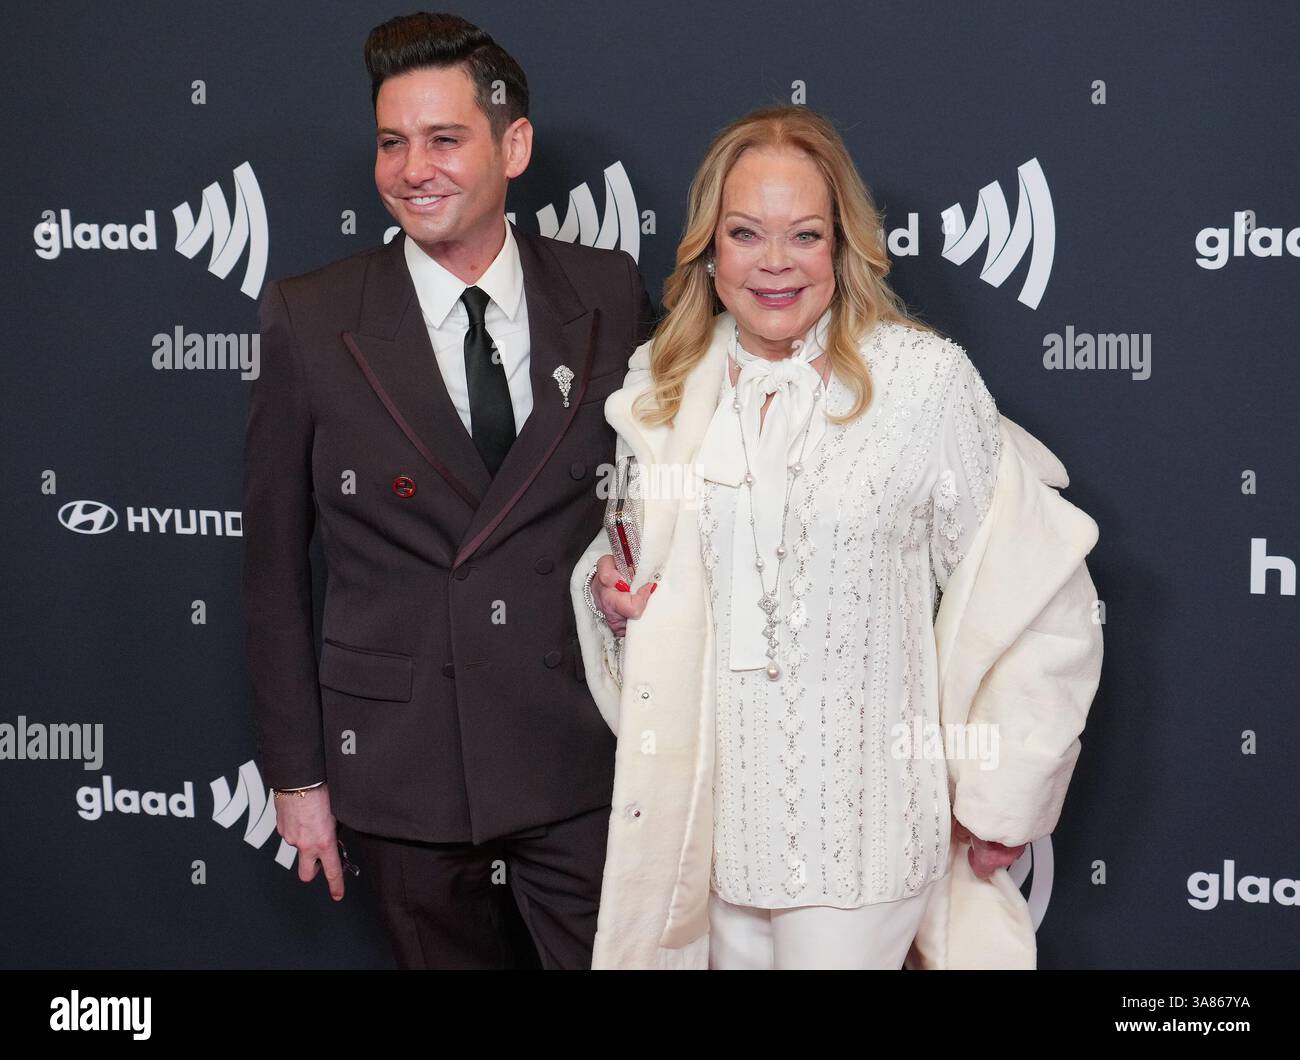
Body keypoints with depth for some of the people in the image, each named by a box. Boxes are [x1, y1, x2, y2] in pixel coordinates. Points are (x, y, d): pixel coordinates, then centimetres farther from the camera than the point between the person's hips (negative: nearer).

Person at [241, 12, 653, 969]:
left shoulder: (610, 297, 0)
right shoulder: (309, 321, -3)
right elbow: (275, 564, 1)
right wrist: (296, 773, 1)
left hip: (586, 763, 1)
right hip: (404, 772, 0)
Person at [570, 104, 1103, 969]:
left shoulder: (923, 378, -11)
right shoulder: (662, 390, 3)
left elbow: (1037, 601, -8)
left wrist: (1003, 799, -4)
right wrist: (610, 589, -3)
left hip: (859, 829, -4)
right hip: (710, 812, 4)